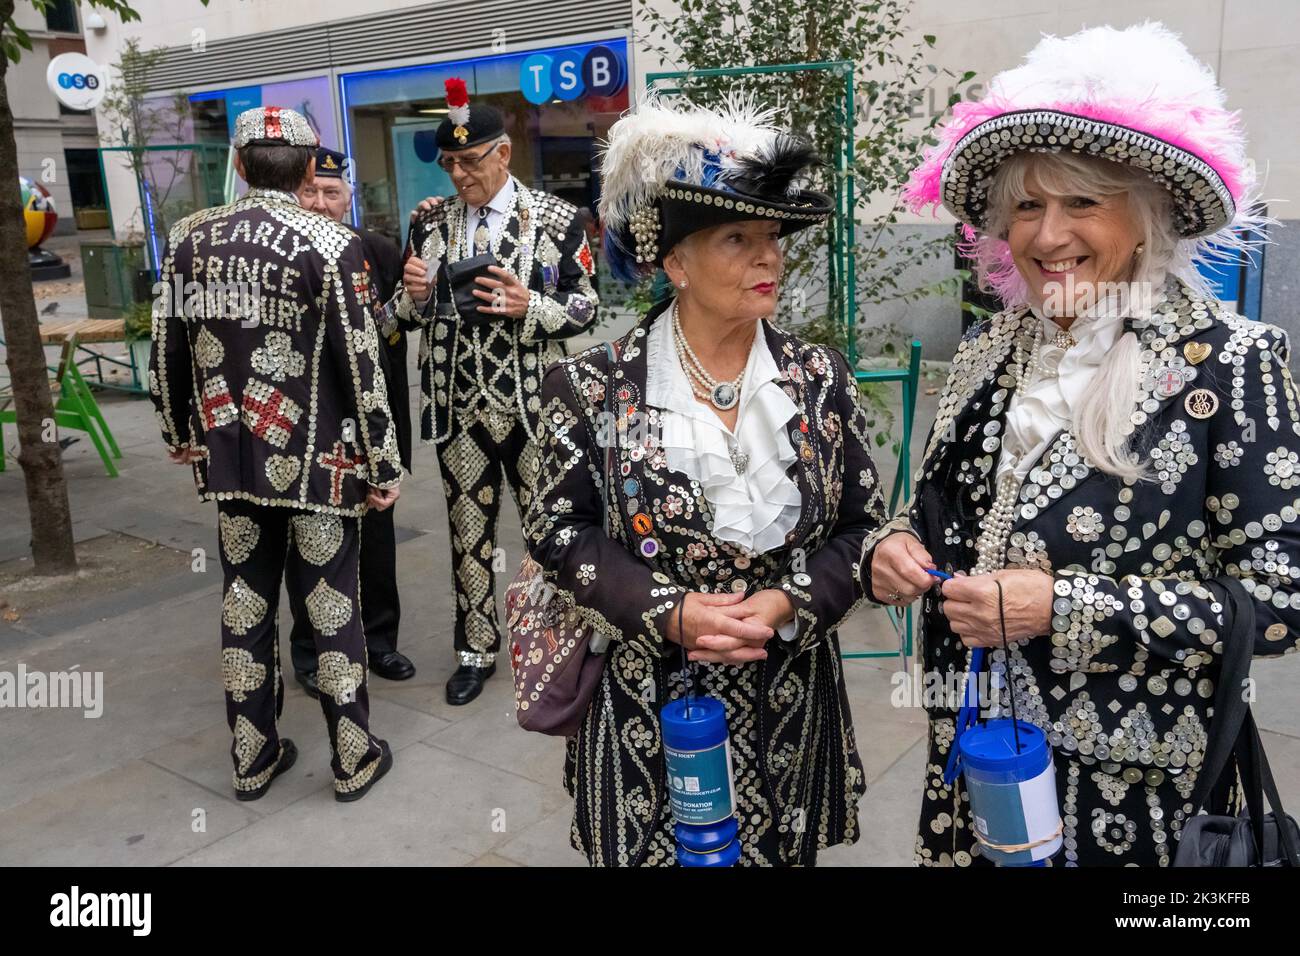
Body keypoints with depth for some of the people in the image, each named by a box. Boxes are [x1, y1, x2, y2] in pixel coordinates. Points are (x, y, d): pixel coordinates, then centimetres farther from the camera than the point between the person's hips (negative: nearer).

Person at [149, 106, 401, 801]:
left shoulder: (189, 238, 1)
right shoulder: (331, 244, -13)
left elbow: (166, 347, 6)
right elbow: (361, 367, -14)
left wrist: (179, 433, 21)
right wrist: (383, 466, -5)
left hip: (229, 457, 4)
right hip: (316, 459, -4)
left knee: (244, 605, 15)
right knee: (329, 607, 7)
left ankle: (253, 759, 29)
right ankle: (353, 761, 21)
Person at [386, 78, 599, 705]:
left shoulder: (555, 219, -2)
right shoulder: (430, 223, 6)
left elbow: (584, 308, -2)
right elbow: (407, 315, 11)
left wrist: (528, 306, -20)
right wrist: (413, 292, -12)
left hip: (534, 407, -2)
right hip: (457, 408, 3)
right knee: (468, 534, 12)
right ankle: (475, 651, 28)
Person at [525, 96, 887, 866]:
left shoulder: (820, 378, -2)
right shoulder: (596, 388, -8)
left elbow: (864, 523, 2)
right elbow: (559, 532, -5)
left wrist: (789, 603, -15)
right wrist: (669, 612, -17)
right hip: (647, 711, -2)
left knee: (781, 850, 16)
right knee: (656, 849, 12)